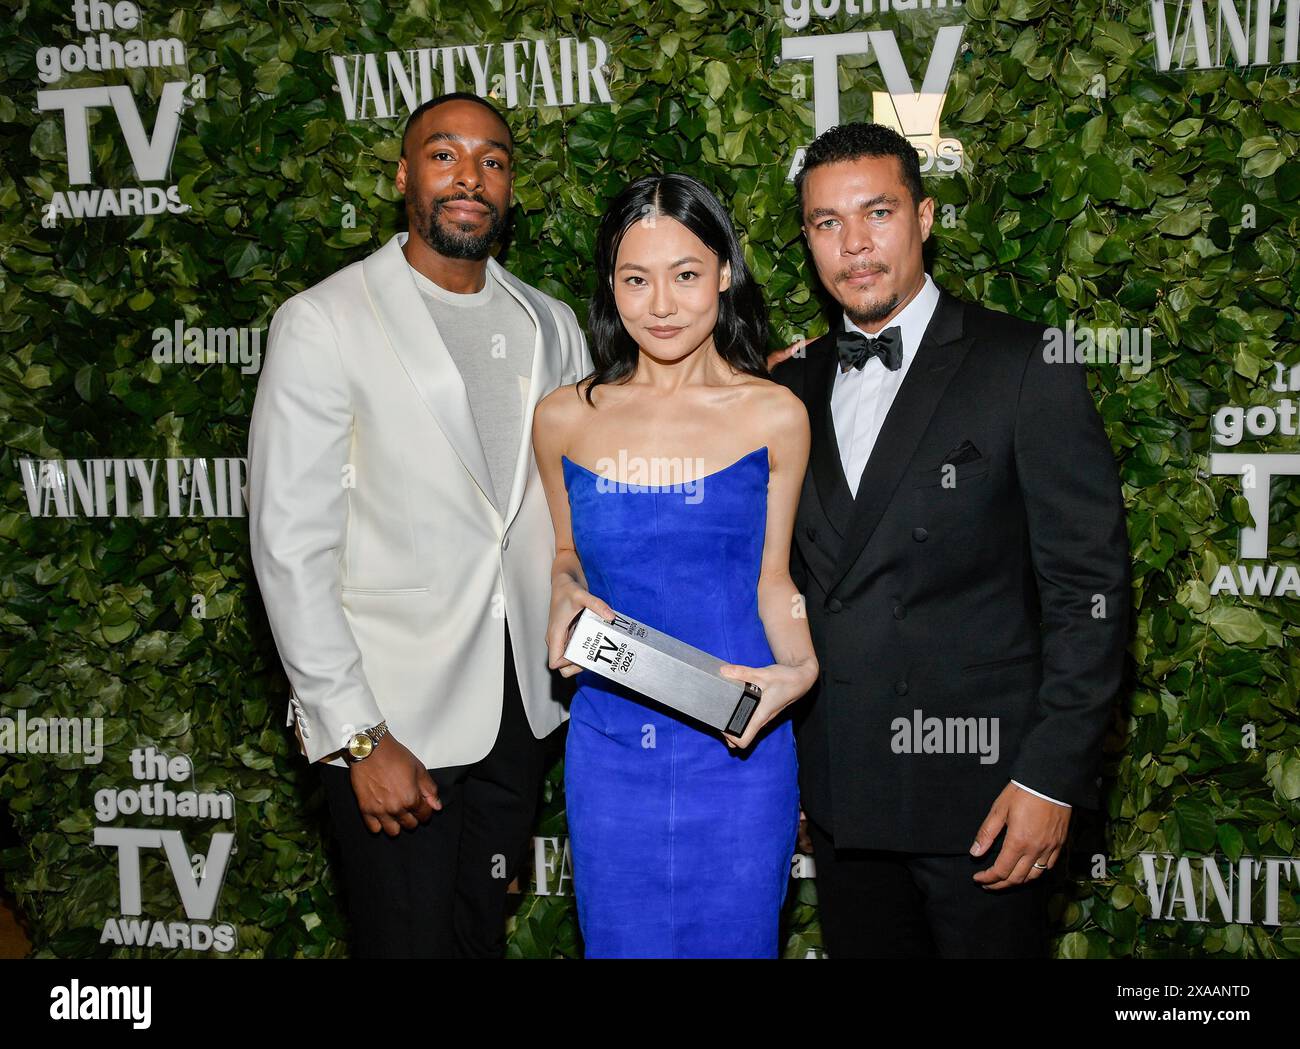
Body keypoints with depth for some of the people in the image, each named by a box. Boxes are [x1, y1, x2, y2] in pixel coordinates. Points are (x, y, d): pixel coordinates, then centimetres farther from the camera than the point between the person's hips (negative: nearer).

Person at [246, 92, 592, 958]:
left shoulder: (551, 326, 7)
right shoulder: (324, 323, -9)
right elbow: (291, 546, -12)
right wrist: (358, 737, -15)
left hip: (520, 709, 5)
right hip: (391, 715, -4)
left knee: (485, 936, 18)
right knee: (411, 939, 7)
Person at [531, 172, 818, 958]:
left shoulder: (774, 416, -3)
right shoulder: (565, 419, 0)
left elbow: (772, 576, 4)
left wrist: (801, 668, -14)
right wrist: (566, 596, -8)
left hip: (738, 751, -1)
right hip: (610, 749, 1)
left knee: (733, 940, 12)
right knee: (621, 941, 14)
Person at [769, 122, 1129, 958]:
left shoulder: (1023, 366, -7)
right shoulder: (796, 383, 9)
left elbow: (1089, 585, -10)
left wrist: (1050, 777, -14)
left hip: (979, 791, -4)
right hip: (840, 790, 5)